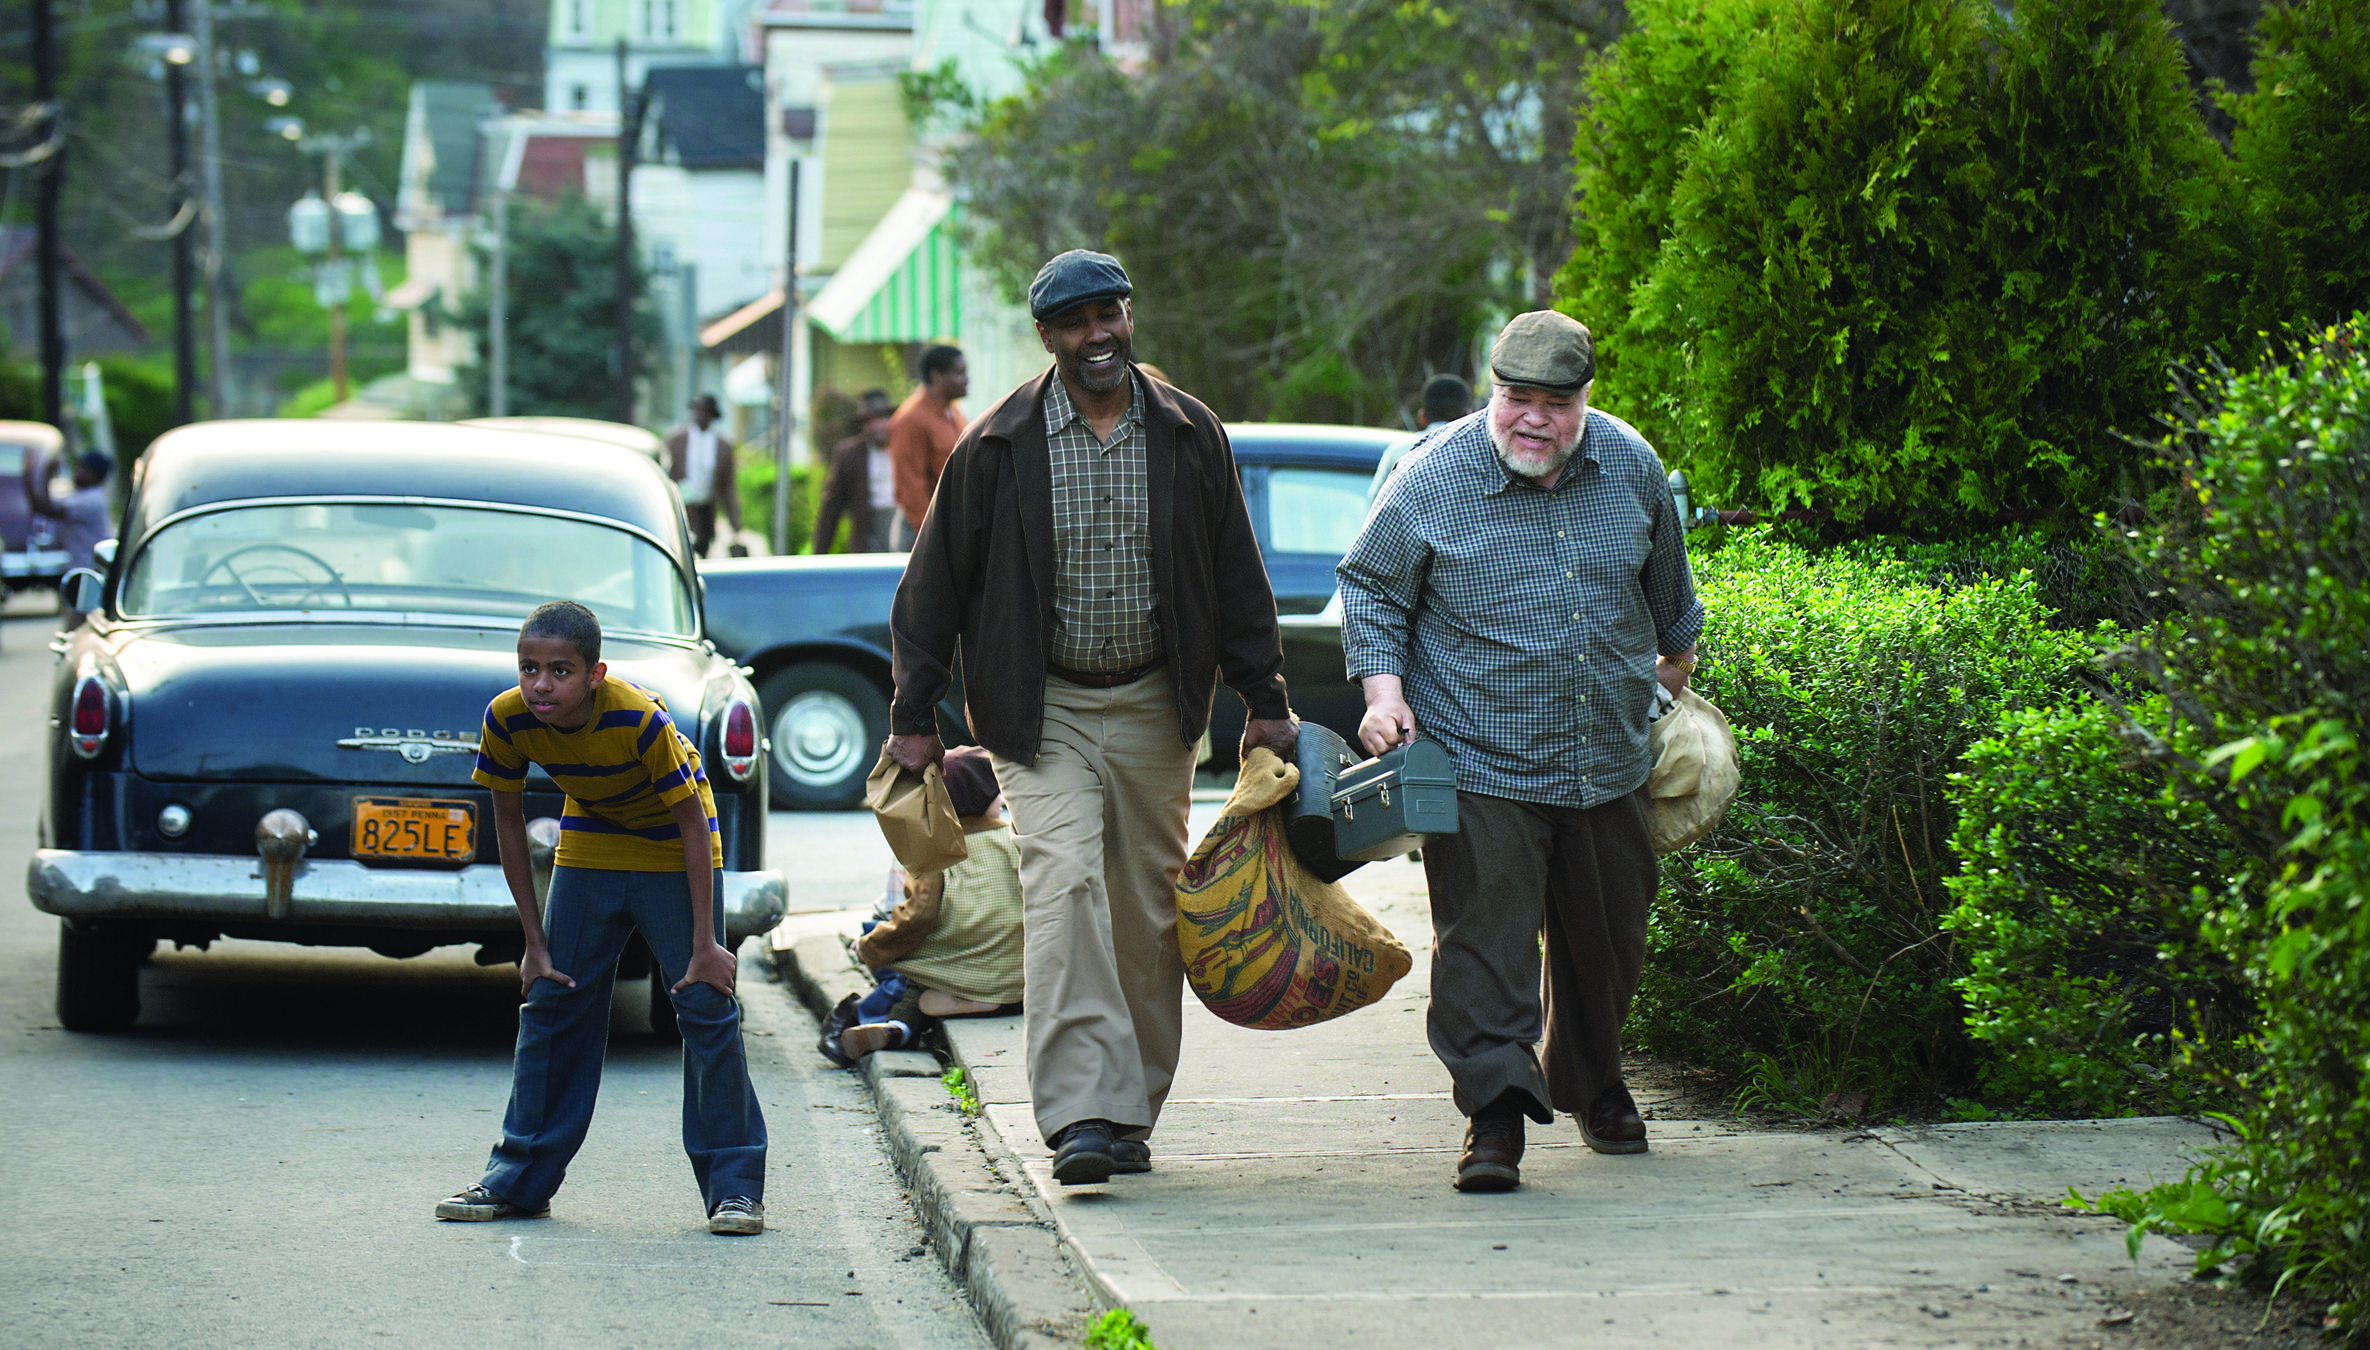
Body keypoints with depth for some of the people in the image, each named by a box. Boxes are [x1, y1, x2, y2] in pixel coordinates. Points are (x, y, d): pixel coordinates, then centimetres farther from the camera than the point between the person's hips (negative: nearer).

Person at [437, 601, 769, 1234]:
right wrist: (535, 943, -6)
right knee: (552, 1001, 3)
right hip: (589, 844, 4)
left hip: (673, 850, -4)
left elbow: (693, 824, -23)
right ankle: (518, 1181, 13)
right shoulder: (507, 719, -22)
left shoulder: (640, 720, -34)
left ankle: (734, 1187, -3)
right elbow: (509, 823, -8)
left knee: (706, 1007, -10)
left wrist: (704, 944, -22)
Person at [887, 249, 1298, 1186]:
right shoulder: (1001, 445, -3)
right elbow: (936, 582, 2)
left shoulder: (1188, 435, 4)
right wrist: (914, 715, 0)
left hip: (1154, 708, 3)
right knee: (1064, 886, -18)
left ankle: (1132, 1112, 17)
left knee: (1148, 909, 6)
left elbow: (1237, 577, 11)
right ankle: (1082, 1115, -25)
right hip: (1044, 711, -3)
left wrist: (1265, 702, 9)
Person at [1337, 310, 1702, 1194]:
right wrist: (1383, 689, -10)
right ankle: (1496, 1111, -11)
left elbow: (1665, 587, 21)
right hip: (1480, 764, -4)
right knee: (1484, 937, -12)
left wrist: (1675, 663, 33)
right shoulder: (1434, 482, -10)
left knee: (1608, 938, 15)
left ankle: (1591, 1085, 37)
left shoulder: (1630, 468, 2)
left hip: (1608, 762, 4)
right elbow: (1371, 589, 1)